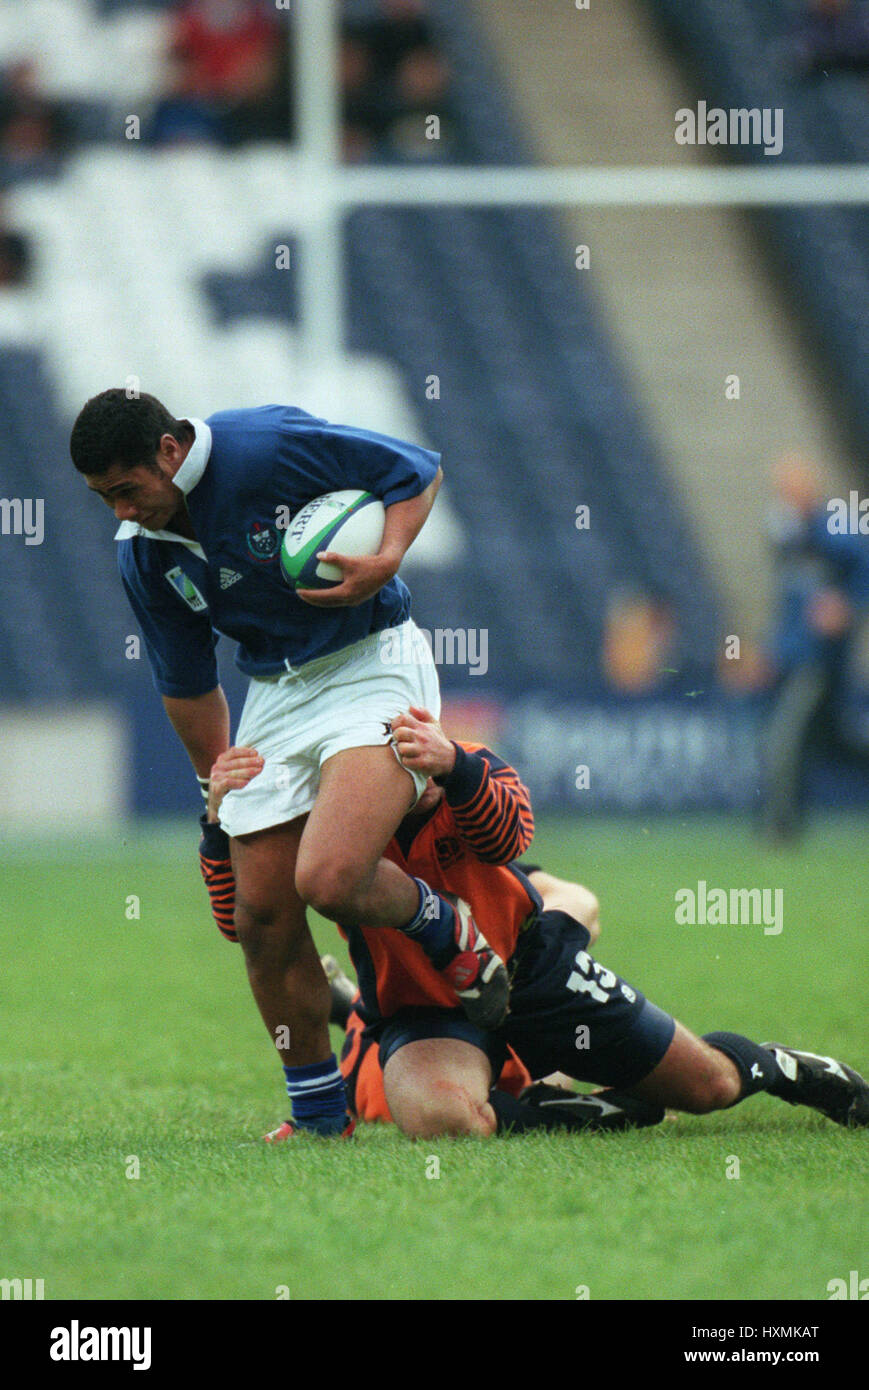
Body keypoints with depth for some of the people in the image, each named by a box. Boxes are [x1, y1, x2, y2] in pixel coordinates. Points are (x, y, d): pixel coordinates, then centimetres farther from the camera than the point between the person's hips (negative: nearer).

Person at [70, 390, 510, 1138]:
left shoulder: (269, 447, -19)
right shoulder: (143, 556, 0)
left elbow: (420, 469, -8)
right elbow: (187, 684, 14)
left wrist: (386, 562, -22)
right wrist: (217, 794, 19)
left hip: (372, 663, -6)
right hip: (275, 692, 6)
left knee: (328, 880, -25)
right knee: (261, 913, 0)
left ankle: (445, 930, 8)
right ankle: (320, 1116, 16)